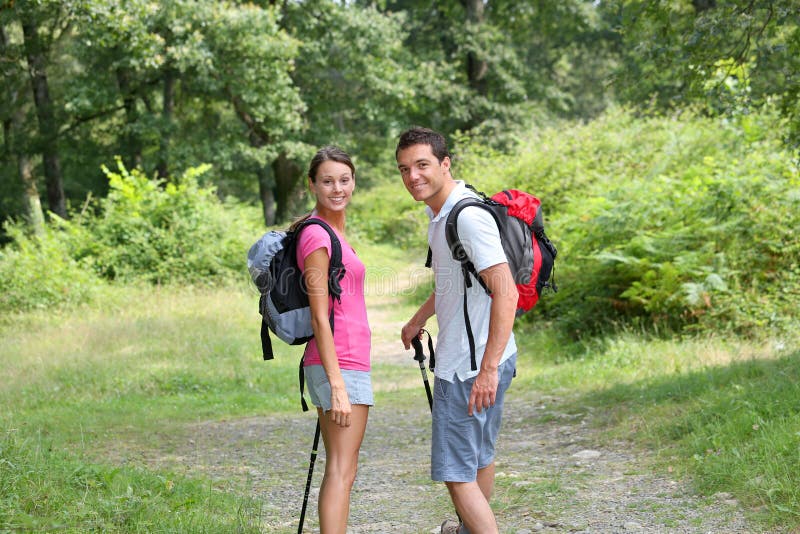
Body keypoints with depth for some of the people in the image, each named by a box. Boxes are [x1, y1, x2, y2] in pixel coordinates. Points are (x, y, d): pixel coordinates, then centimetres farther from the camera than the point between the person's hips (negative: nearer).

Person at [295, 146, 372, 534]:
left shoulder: (333, 231, 15)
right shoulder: (317, 236, -13)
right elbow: (320, 317, -17)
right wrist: (337, 384, -20)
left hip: (344, 365, 10)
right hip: (341, 366, -10)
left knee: (339, 470, 13)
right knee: (341, 472, -10)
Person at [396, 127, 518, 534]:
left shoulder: (468, 216, -21)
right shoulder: (439, 213, 11)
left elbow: (506, 293, -28)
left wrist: (488, 369, -31)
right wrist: (420, 317, 40)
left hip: (472, 367, -10)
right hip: (463, 359, 10)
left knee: (455, 472, -10)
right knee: (479, 455, 27)